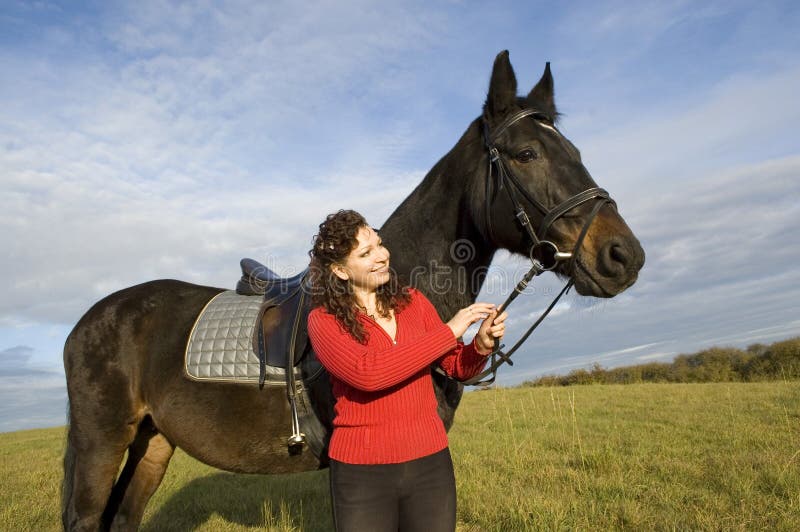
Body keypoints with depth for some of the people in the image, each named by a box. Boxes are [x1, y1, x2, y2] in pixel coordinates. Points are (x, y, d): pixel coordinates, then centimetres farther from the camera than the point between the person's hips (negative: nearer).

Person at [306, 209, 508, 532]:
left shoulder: (413, 302, 1)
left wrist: (481, 346, -15)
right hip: (361, 470, -3)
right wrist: (449, 332, -23)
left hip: (431, 461, 3)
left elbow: (457, 367, 7)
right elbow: (367, 373, -27)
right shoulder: (324, 320, -10)